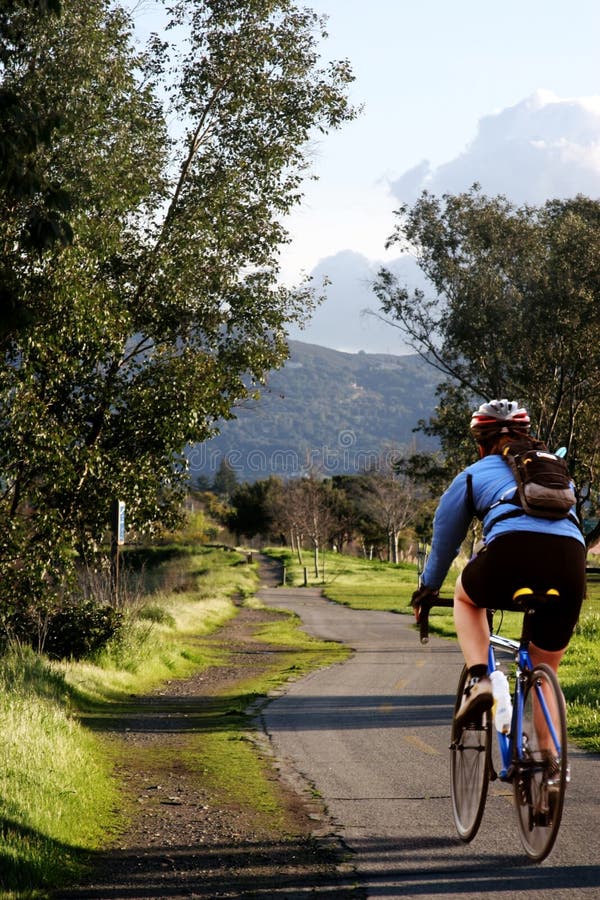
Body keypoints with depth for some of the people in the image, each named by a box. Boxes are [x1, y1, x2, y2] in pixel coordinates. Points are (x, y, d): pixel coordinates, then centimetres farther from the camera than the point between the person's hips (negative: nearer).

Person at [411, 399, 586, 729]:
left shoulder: (473, 475, 25)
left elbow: (444, 539, 34)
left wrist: (427, 589, 50)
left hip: (512, 550, -3)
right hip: (571, 558, 3)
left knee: (466, 595, 33)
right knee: (545, 675, 21)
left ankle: (478, 679, 11)